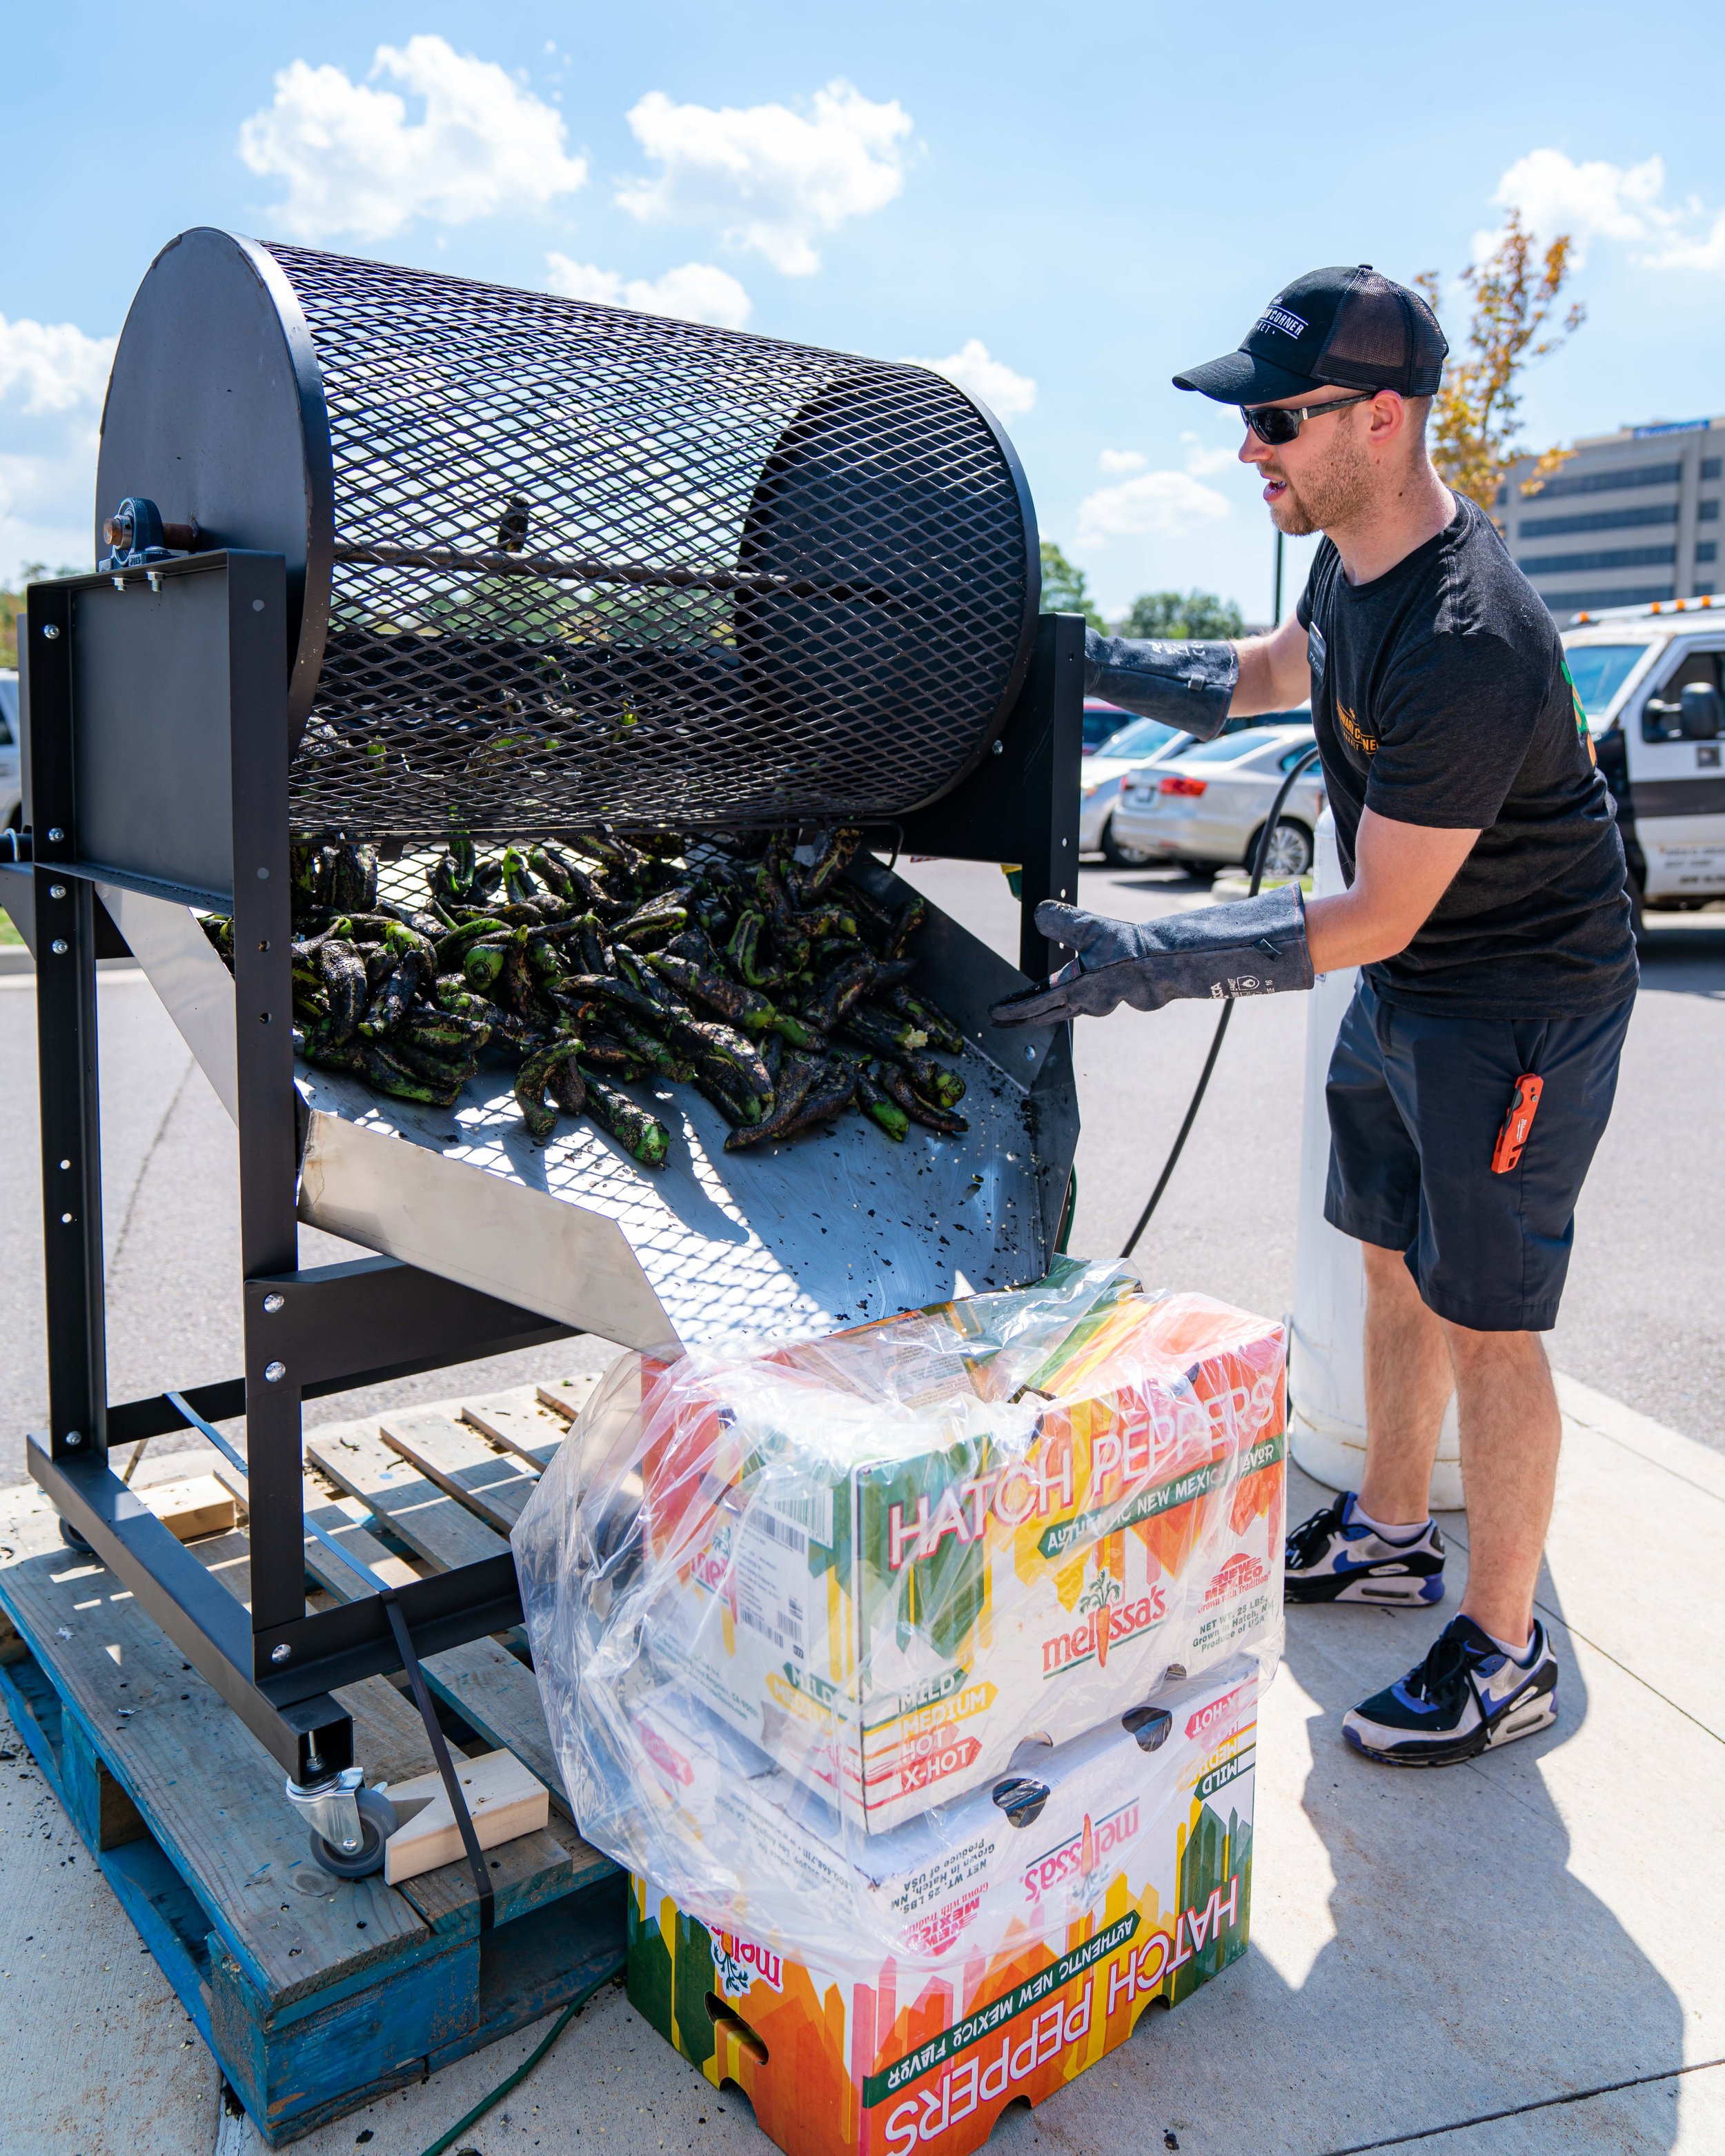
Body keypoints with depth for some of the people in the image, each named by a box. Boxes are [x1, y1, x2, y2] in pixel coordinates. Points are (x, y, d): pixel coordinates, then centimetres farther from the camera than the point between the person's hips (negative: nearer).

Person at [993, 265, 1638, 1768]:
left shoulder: (1465, 643, -31)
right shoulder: (1355, 558, -1)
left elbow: (1372, 917, -28)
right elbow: (1264, 676, 21)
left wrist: (1153, 962, -28)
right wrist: (1082, 658, 13)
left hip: (1520, 1000, -9)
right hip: (1407, 983, 10)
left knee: (1485, 1324, -1)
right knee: (1395, 1266, 19)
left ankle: (1504, 1655, 18)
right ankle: (1389, 1536, 39)